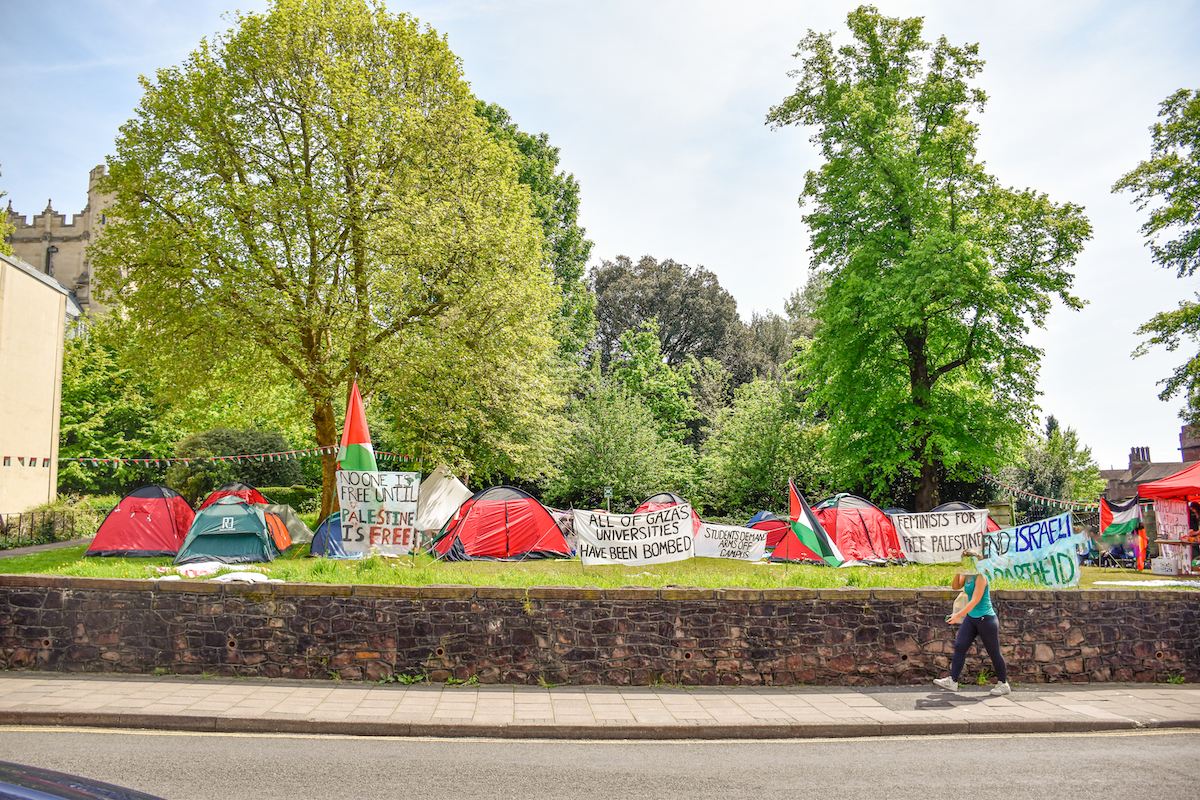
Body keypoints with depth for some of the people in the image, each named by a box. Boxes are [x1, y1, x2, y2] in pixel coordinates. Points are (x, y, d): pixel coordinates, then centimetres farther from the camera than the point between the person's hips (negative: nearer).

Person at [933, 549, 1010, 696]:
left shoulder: (980, 577, -20)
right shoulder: (966, 575, 4)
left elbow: (975, 600, -25)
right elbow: (956, 586, 13)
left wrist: (958, 615, -30)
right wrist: (958, 573, -5)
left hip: (986, 619, -8)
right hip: (971, 618, 8)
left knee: (994, 652, 4)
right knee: (959, 646, -1)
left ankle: (1003, 684, 21)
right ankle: (953, 681, 1)